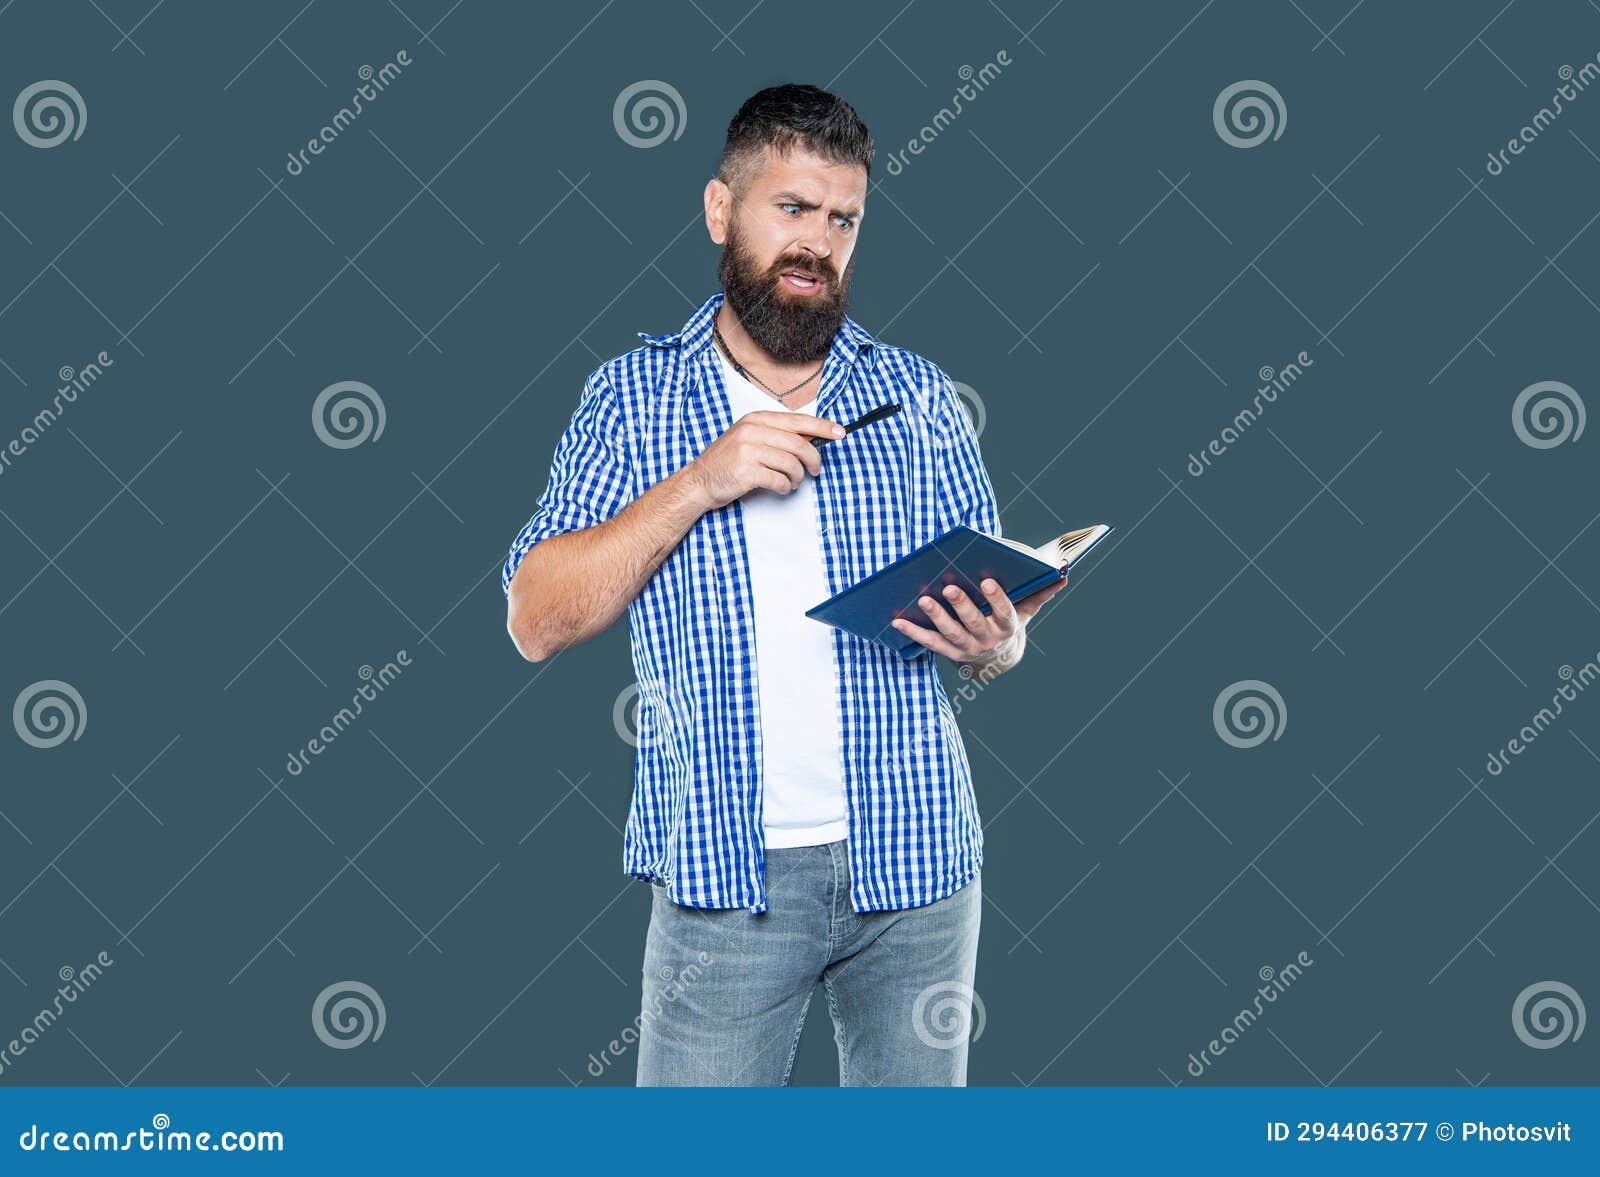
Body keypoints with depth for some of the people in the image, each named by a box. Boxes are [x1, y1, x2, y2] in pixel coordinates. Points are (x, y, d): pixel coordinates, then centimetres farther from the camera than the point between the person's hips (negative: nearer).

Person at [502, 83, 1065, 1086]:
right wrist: (700, 484, -15)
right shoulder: (631, 397, 4)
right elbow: (538, 622, -5)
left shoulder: (919, 396, 8)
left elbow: (997, 622, 11)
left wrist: (993, 643, -13)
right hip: (727, 870, -2)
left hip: (916, 858, 2)